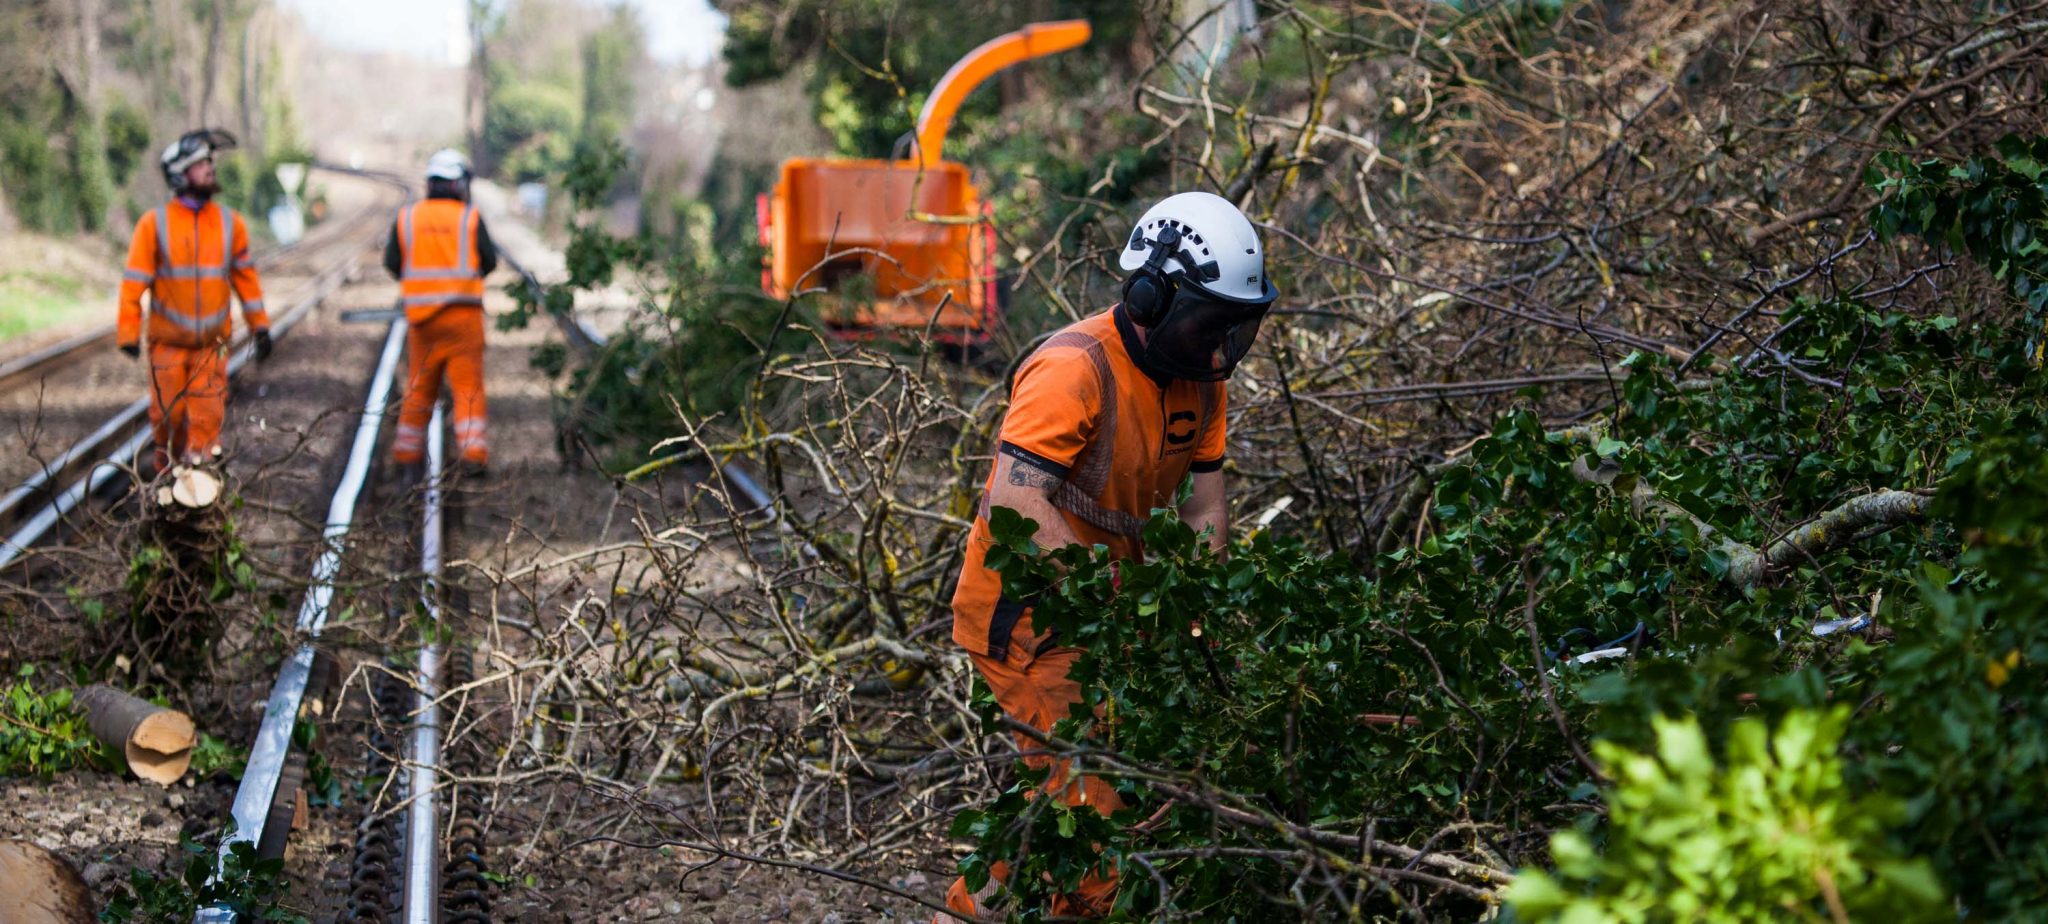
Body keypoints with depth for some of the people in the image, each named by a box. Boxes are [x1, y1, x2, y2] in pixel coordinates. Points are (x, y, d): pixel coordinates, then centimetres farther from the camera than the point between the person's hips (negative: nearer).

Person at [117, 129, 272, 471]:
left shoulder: (230, 222, 2)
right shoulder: (154, 223, -6)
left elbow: (245, 275, 9)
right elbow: (134, 282, -4)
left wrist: (260, 325, 8)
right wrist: (128, 333, -5)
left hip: (212, 342, 1)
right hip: (168, 341, -1)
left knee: (207, 417, -4)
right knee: (169, 415, 8)